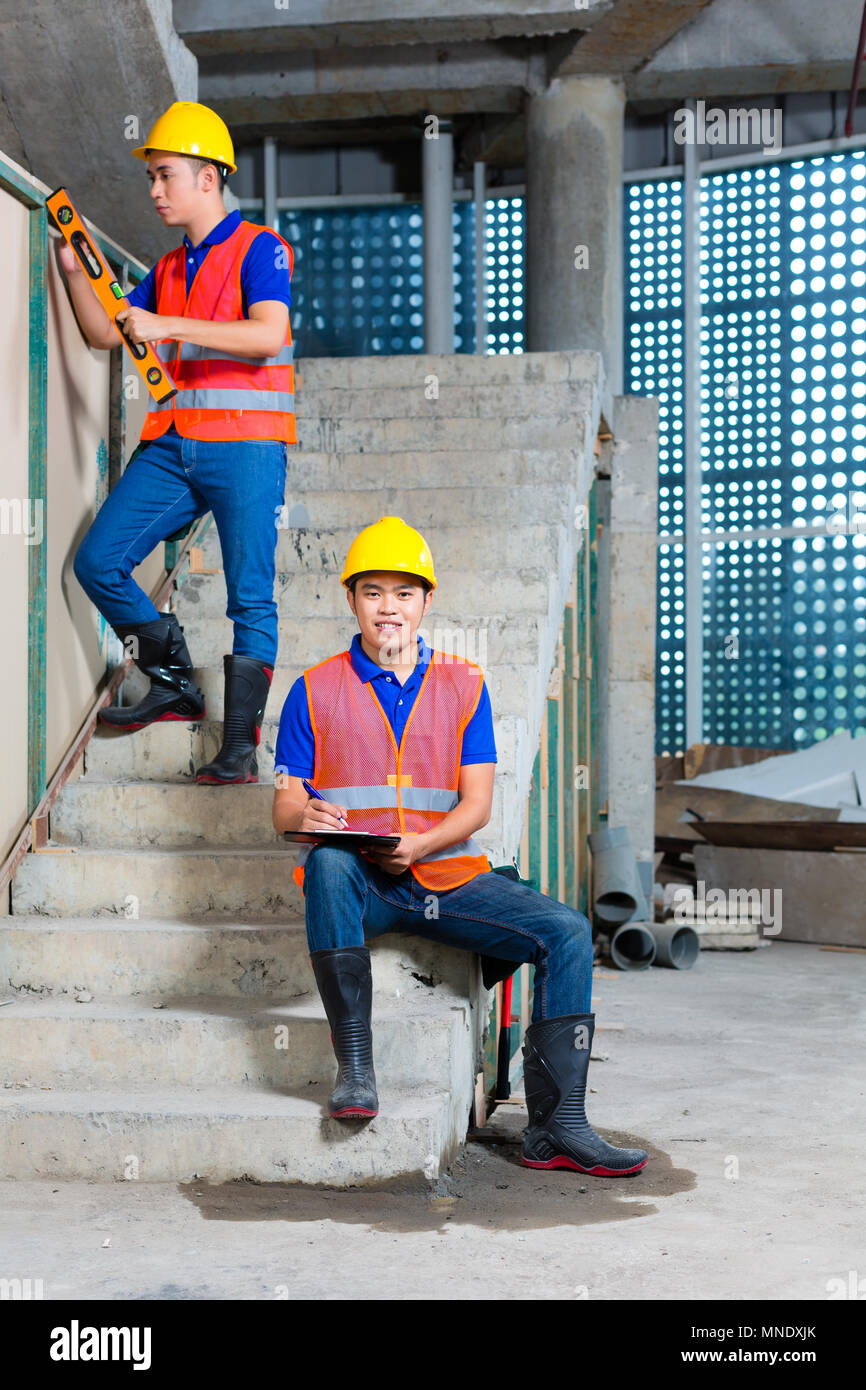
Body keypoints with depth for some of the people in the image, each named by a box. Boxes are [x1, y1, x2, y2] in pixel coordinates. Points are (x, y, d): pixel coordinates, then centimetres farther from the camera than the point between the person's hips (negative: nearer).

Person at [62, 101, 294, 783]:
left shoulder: (259, 247, 0)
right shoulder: (168, 269, 22)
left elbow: (269, 333, -17)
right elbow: (105, 334, 20)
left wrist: (168, 326, -20)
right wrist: (76, 271, 5)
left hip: (244, 444, -7)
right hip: (171, 444, 7)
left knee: (250, 595, -8)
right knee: (98, 561, -1)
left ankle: (240, 743, -5)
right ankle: (175, 684, 11)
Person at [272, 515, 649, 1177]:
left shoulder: (463, 685, 11)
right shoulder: (315, 691, 7)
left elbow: (476, 805, 4)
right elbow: (285, 805, 3)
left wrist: (418, 844, -17)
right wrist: (305, 814, -23)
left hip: (446, 874, 2)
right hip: (360, 881, -2)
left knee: (568, 931, -17)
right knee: (328, 862, -38)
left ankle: (557, 1127, -14)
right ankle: (354, 1067, -29)